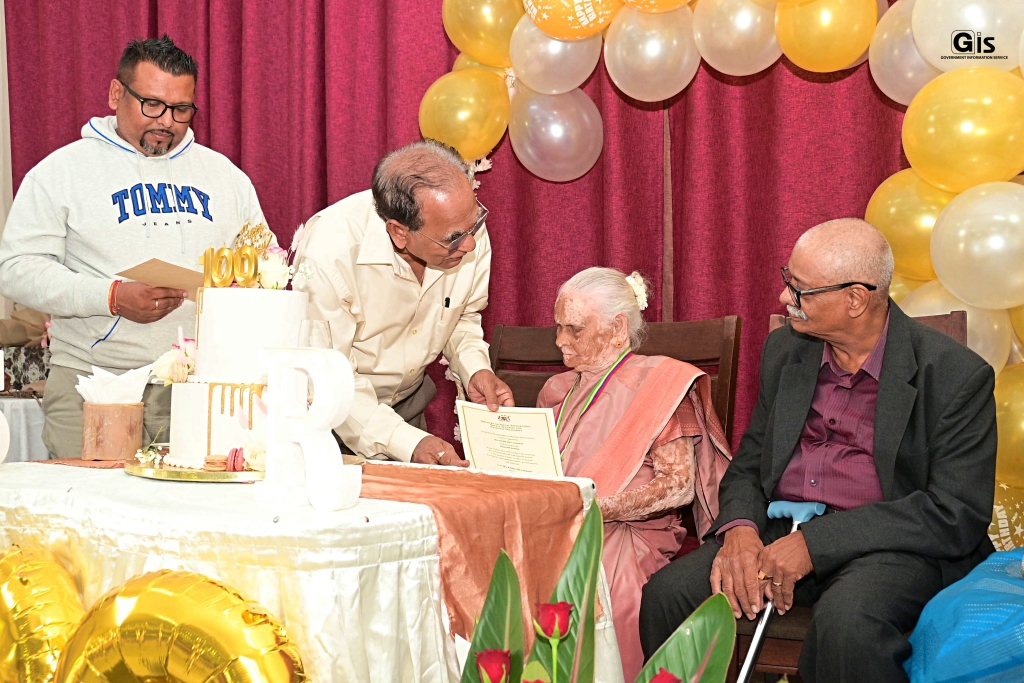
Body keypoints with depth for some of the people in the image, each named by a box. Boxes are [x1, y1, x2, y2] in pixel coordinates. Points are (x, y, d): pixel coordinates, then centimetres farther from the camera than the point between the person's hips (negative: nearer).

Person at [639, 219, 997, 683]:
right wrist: (739, 529, -10)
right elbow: (748, 465, 15)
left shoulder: (956, 375, -7)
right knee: (667, 593, -19)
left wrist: (816, 542, -20)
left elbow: (957, 513, -14)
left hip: (891, 543, -5)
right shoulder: (784, 350, 12)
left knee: (846, 621, -38)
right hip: (781, 530, 5)